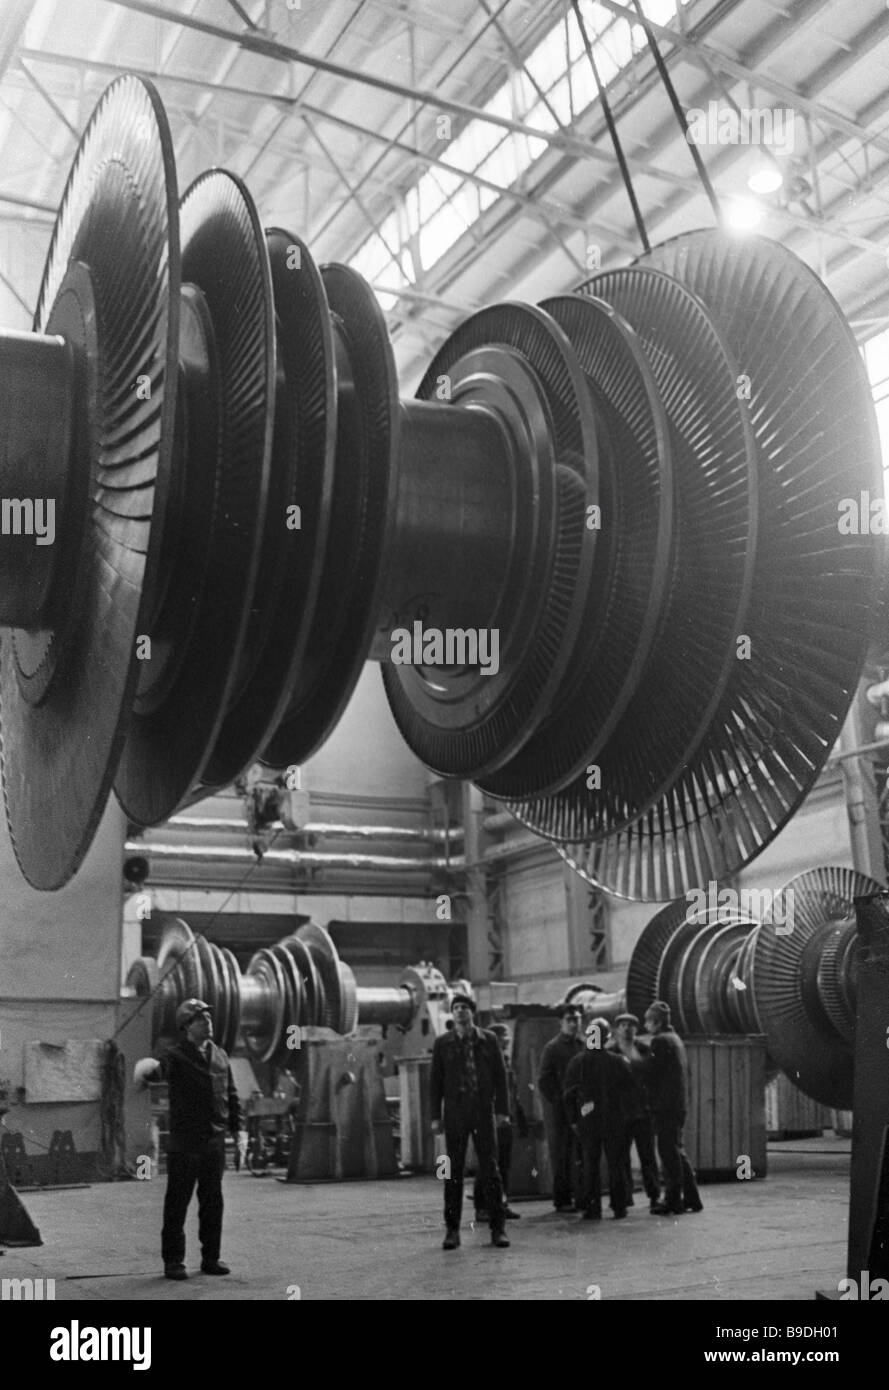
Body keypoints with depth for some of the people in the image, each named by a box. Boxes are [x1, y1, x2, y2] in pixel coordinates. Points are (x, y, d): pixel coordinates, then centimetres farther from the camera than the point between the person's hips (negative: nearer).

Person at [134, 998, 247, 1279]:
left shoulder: (220, 1056, 11)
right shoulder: (177, 1056, -8)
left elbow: (231, 1095, 16)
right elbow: (160, 1069, -31)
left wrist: (240, 1129, 9)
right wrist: (147, 1071, -55)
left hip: (215, 1141, 5)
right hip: (184, 1143, -5)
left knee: (213, 1202, 11)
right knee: (177, 1202, 1)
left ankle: (211, 1258, 22)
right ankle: (173, 1261, 10)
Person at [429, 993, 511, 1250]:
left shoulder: (489, 1040, 5)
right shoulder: (442, 1043, 5)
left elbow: (500, 1076, 6)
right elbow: (436, 1081, 5)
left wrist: (502, 1110, -1)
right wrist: (435, 1116, -1)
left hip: (484, 1112, 0)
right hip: (455, 1113, 0)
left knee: (490, 1169, 0)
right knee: (453, 1172, 2)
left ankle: (497, 1228, 5)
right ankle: (452, 1229, 9)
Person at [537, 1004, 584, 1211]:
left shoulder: (582, 1045, 11)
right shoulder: (552, 1047, -3)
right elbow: (543, 1080, -4)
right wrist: (556, 1101, -10)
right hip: (560, 1109, -4)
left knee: (581, 1155, 4)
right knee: (561, 1156, 1)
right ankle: (562, 1200, 6)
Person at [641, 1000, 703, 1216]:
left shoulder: (660, 1041, -13)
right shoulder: (674, 1038, 16)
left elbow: (647, 1072, -15)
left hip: (665, 1105, -9)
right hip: (678, 1104, 9)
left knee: (669, 1152, -4)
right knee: (677, 1151, 15)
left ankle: (673, 1202, -1)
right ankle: (691, 1199, 18)